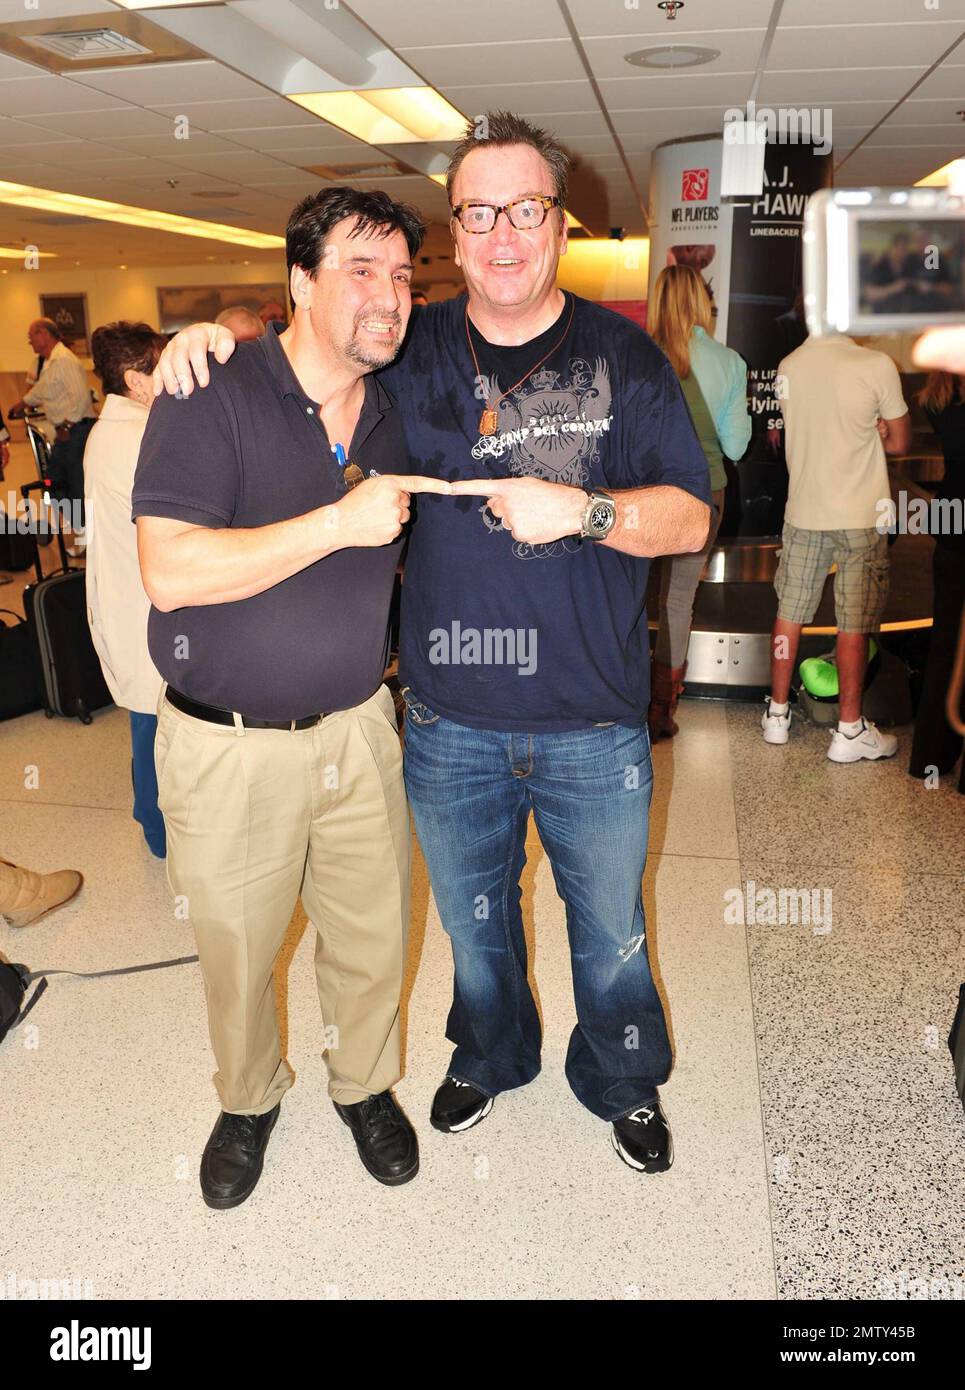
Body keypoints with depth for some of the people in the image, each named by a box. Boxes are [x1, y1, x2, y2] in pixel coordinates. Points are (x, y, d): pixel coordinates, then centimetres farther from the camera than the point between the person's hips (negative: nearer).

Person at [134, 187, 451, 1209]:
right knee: (237, 950, 14)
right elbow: (170, 572, -25)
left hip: (356, 730, 5)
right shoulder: (212, 398, -14)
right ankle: (248, 1100, 43)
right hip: (229, 744, -4)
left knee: (372, 938, 15)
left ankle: (365, 1085, 43)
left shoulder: (393, 414, 5)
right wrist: (338, 523, -27)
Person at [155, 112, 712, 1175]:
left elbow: (690, 519, -5)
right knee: (471, 918, 22)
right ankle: (489, 1056, 51)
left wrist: (578, 510, -23)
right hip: (449, 721, 2)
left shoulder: (622, 355, -3)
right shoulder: (410, 351, 1)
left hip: (592, 724, -1)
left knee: (609, 926, 17)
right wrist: (213, 331, -5)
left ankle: (623, 1083, 45)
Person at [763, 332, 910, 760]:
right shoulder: (878, 366, -13)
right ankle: (849, 730, 10)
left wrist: (865, 431, 8)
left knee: (789, 613, 12)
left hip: (802, 511, 4)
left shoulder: (788, 366, 0)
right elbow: (899, 442, -4)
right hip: (860, 516, -4)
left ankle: (777, 713, 22)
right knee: (853, 624, 3)